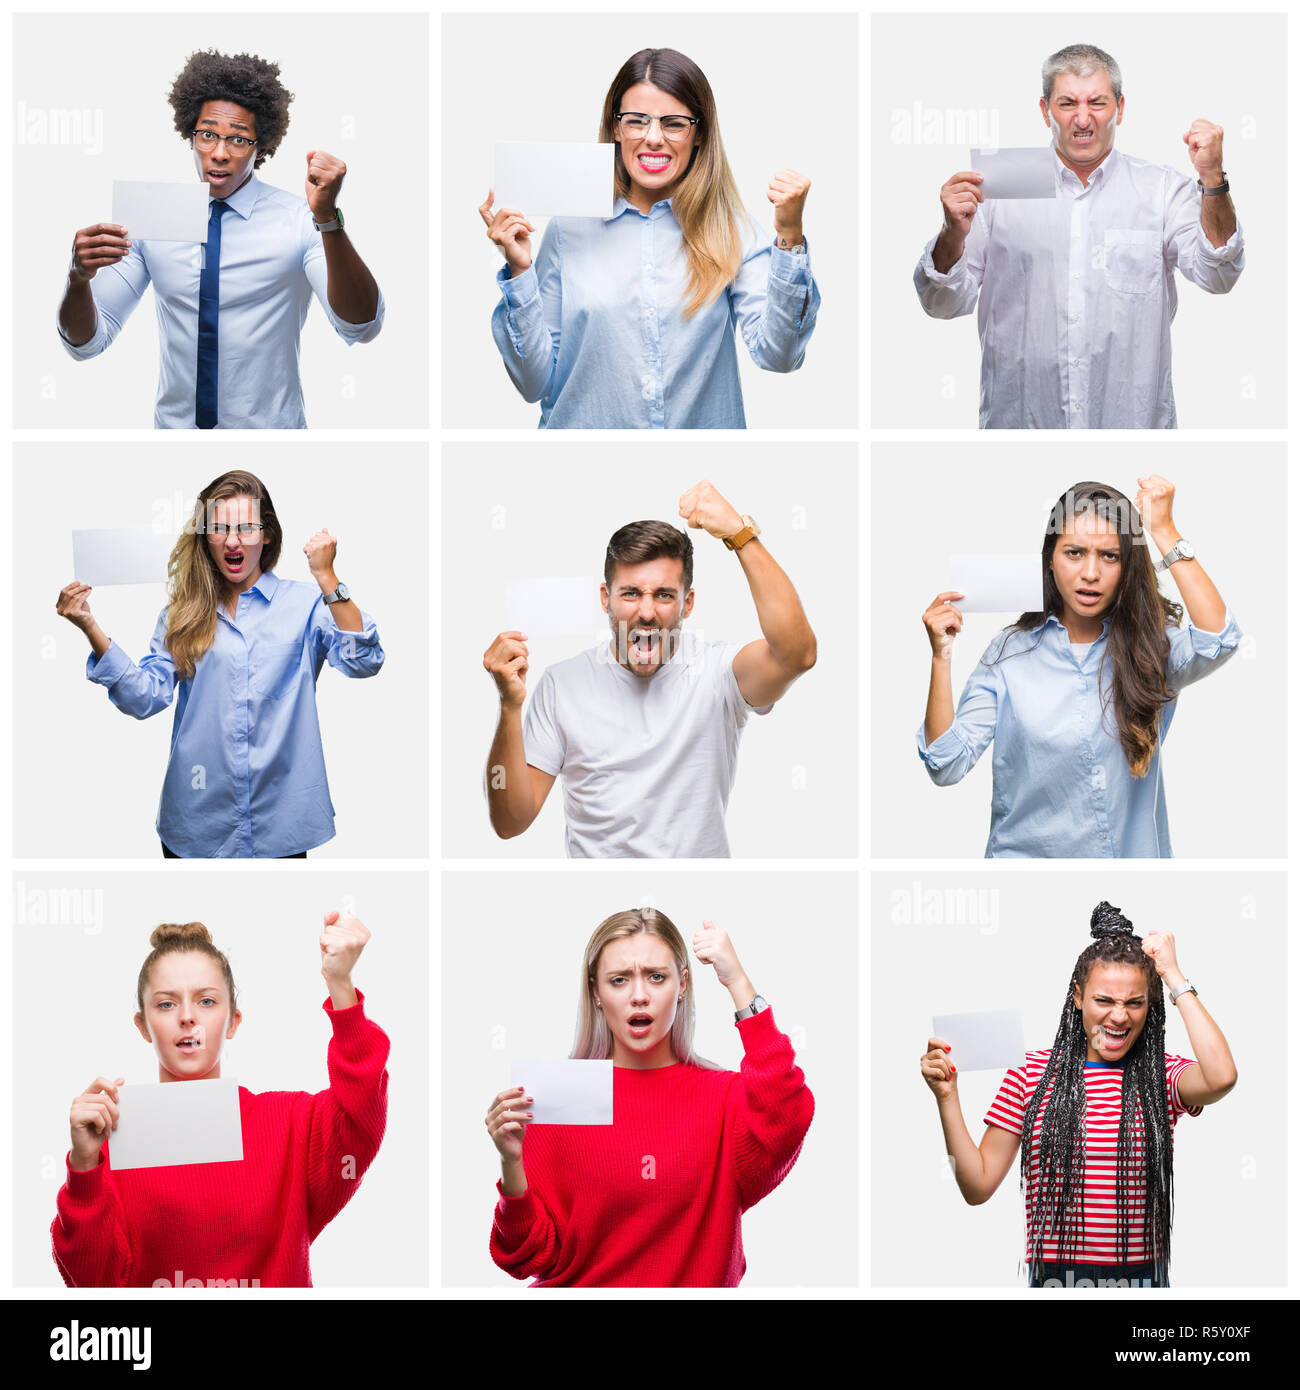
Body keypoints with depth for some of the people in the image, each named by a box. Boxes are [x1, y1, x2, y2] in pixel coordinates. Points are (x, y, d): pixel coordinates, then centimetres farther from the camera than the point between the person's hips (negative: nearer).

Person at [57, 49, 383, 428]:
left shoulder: (297, 222, -12)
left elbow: (361, 327, -27)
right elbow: (85, 342, -5)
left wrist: (327, 218, -39)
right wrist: (79, 277, -26)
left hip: (269, 429, -3)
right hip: (173, 426, 3)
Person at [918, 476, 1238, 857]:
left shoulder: (1152, 647, 5)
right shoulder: (1009, 652, 4)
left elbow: (1218, 640, -18)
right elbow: (947, 766, -1)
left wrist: (1164, 531, -12)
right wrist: (941, 657, -12)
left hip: (1133, 854, 0)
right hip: (1027, 855, 0)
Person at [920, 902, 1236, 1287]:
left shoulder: (1163, 1076, -1)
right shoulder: (1031, 1072, 2)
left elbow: (1221, 1077, -25)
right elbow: (978, 1186, 4)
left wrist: (1173, 976, -14)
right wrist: (947, 1096, -9)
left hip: (1142, 1278, -1)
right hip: (1052, 1276, 1)